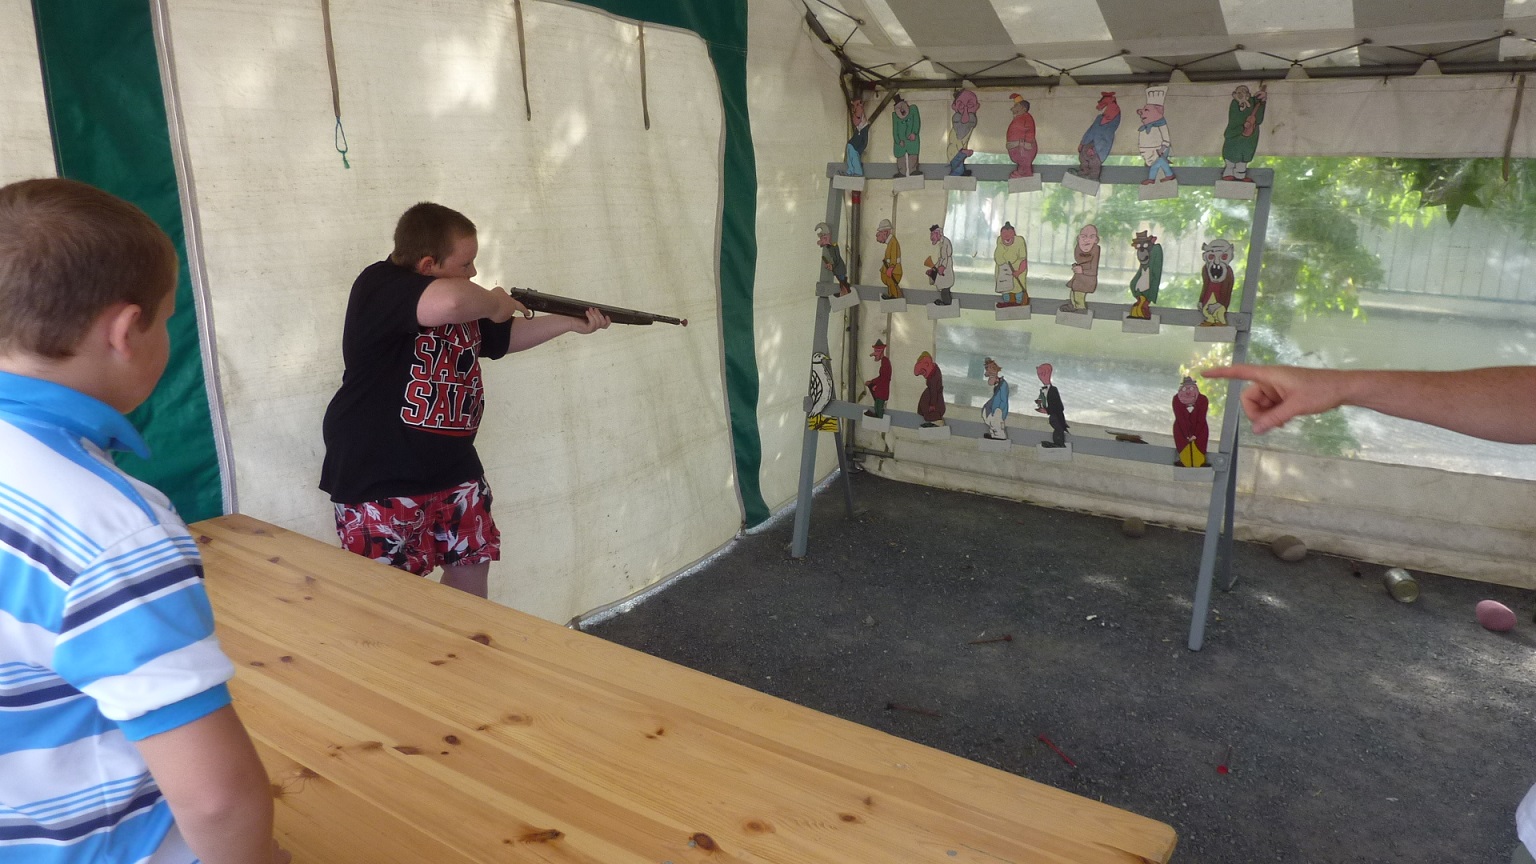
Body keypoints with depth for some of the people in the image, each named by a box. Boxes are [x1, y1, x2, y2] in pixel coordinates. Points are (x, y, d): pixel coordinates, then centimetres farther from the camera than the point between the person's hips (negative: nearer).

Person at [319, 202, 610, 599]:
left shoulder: (464, 297, 11)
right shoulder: (378, 285, -18)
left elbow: (503, 337, 26)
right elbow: (447, 303, -39)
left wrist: (571, 322, 17)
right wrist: (494, 302, -18)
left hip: (454, 471, 8)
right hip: (380, 480, -8)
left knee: (471, 565, 16)